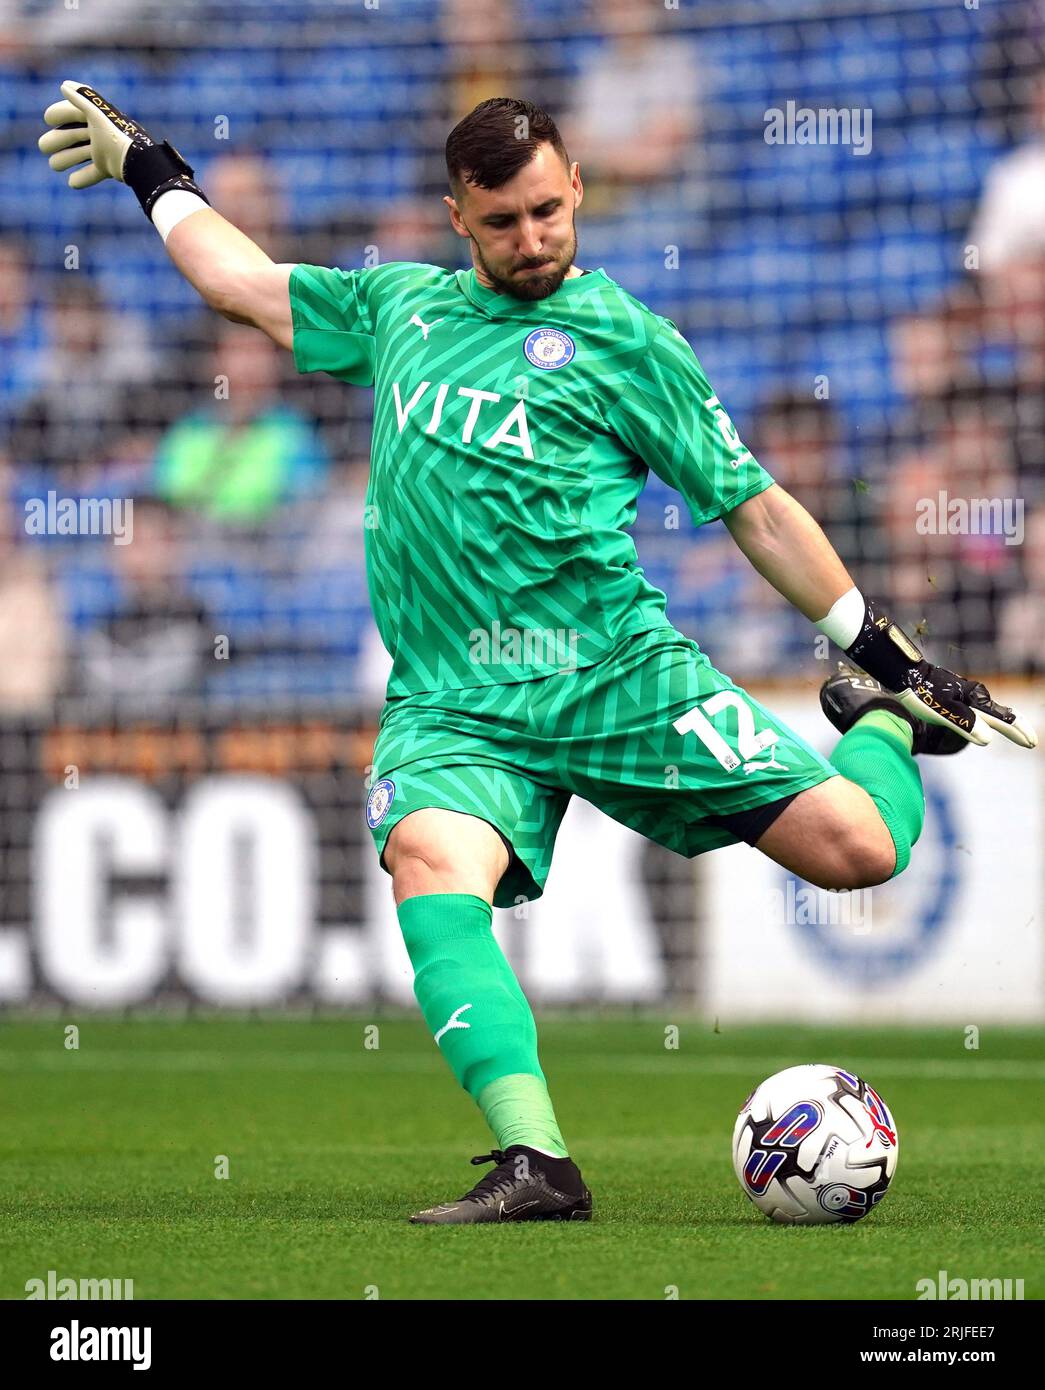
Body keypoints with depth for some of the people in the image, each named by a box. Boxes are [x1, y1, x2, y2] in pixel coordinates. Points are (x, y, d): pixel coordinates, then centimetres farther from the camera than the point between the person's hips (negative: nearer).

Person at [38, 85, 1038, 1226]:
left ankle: (879, 717, 24)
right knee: (433, 866, -33)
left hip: (620, 672, -2)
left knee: (857, 847, -14)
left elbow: (756, 510, 8)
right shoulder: (400, 306, 16)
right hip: (451, 704, 2)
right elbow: (244, 283, 32)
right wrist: (151, 172, 37)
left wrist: (885, 650, 7)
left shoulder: (621, 340, 5)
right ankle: (533, 1165, -41)